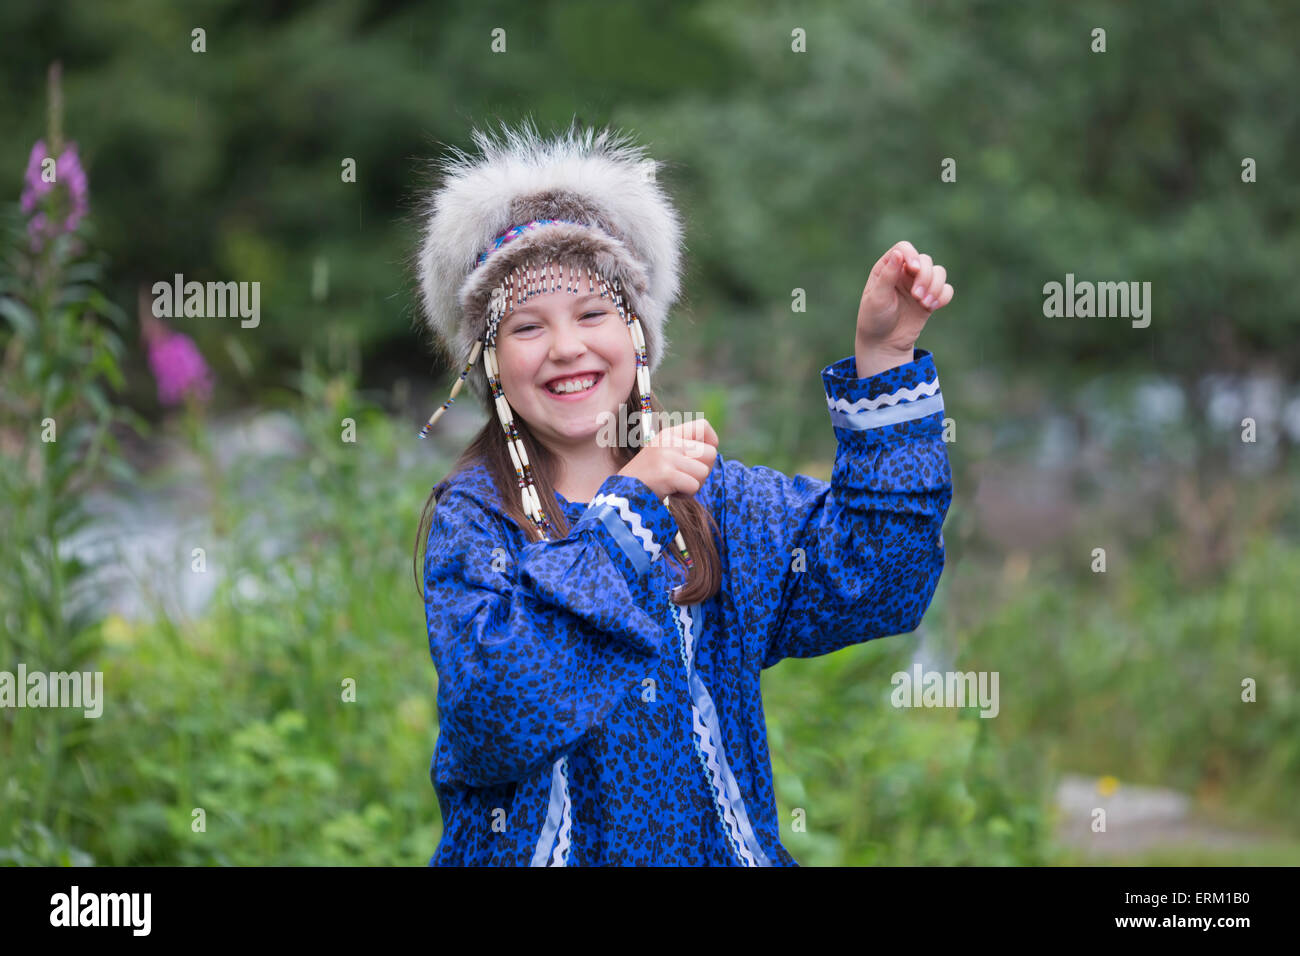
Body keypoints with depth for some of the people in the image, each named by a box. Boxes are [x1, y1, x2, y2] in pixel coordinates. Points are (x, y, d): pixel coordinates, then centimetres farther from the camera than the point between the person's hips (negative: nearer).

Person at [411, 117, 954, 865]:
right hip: (536, 853, -1)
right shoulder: (474, 519, 0)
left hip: (718, 848, 1)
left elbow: (867, 581, -4)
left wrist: (882, 357, -8)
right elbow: (498, 712, -15)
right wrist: (628, 504, -14)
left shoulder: (708, 494, 8)